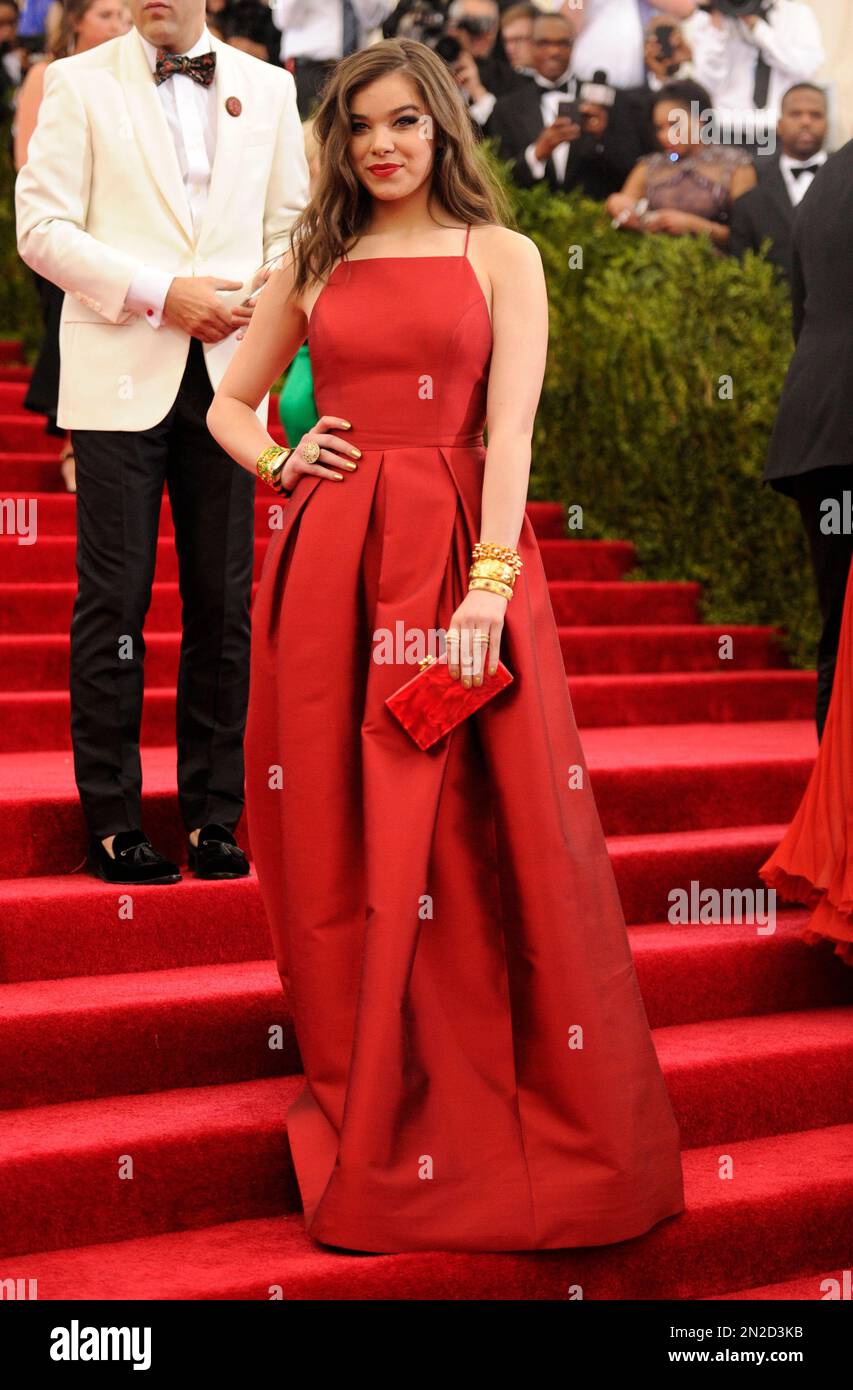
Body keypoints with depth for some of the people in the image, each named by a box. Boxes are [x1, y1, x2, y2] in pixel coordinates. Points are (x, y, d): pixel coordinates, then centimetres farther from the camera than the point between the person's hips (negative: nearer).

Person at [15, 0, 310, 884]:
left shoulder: (266, 89, 14)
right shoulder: (79, 83, 5)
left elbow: (292, 227, 15)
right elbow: (42, 227, -3)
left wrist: (262, 302, -5)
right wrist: (160, 294, -11)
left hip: (226, 375, 3)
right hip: (120, 378, -2)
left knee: (224, 605, 3)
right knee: (114, 602, -2)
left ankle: (213, 818, 11)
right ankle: (113, 824, 5)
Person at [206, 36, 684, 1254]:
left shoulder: (500, 257, 5)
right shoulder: (314, 264, 14)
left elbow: (510, 430, -6)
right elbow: (229, 401, 23)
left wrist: (487, 591, -17)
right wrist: (279, 461, 1)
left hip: (460, 549, -3)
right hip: (330, 559, 3)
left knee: (468, 828, -3)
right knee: (336, 831, 4)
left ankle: (486, 1113, 9)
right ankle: (360, 1097, 16)